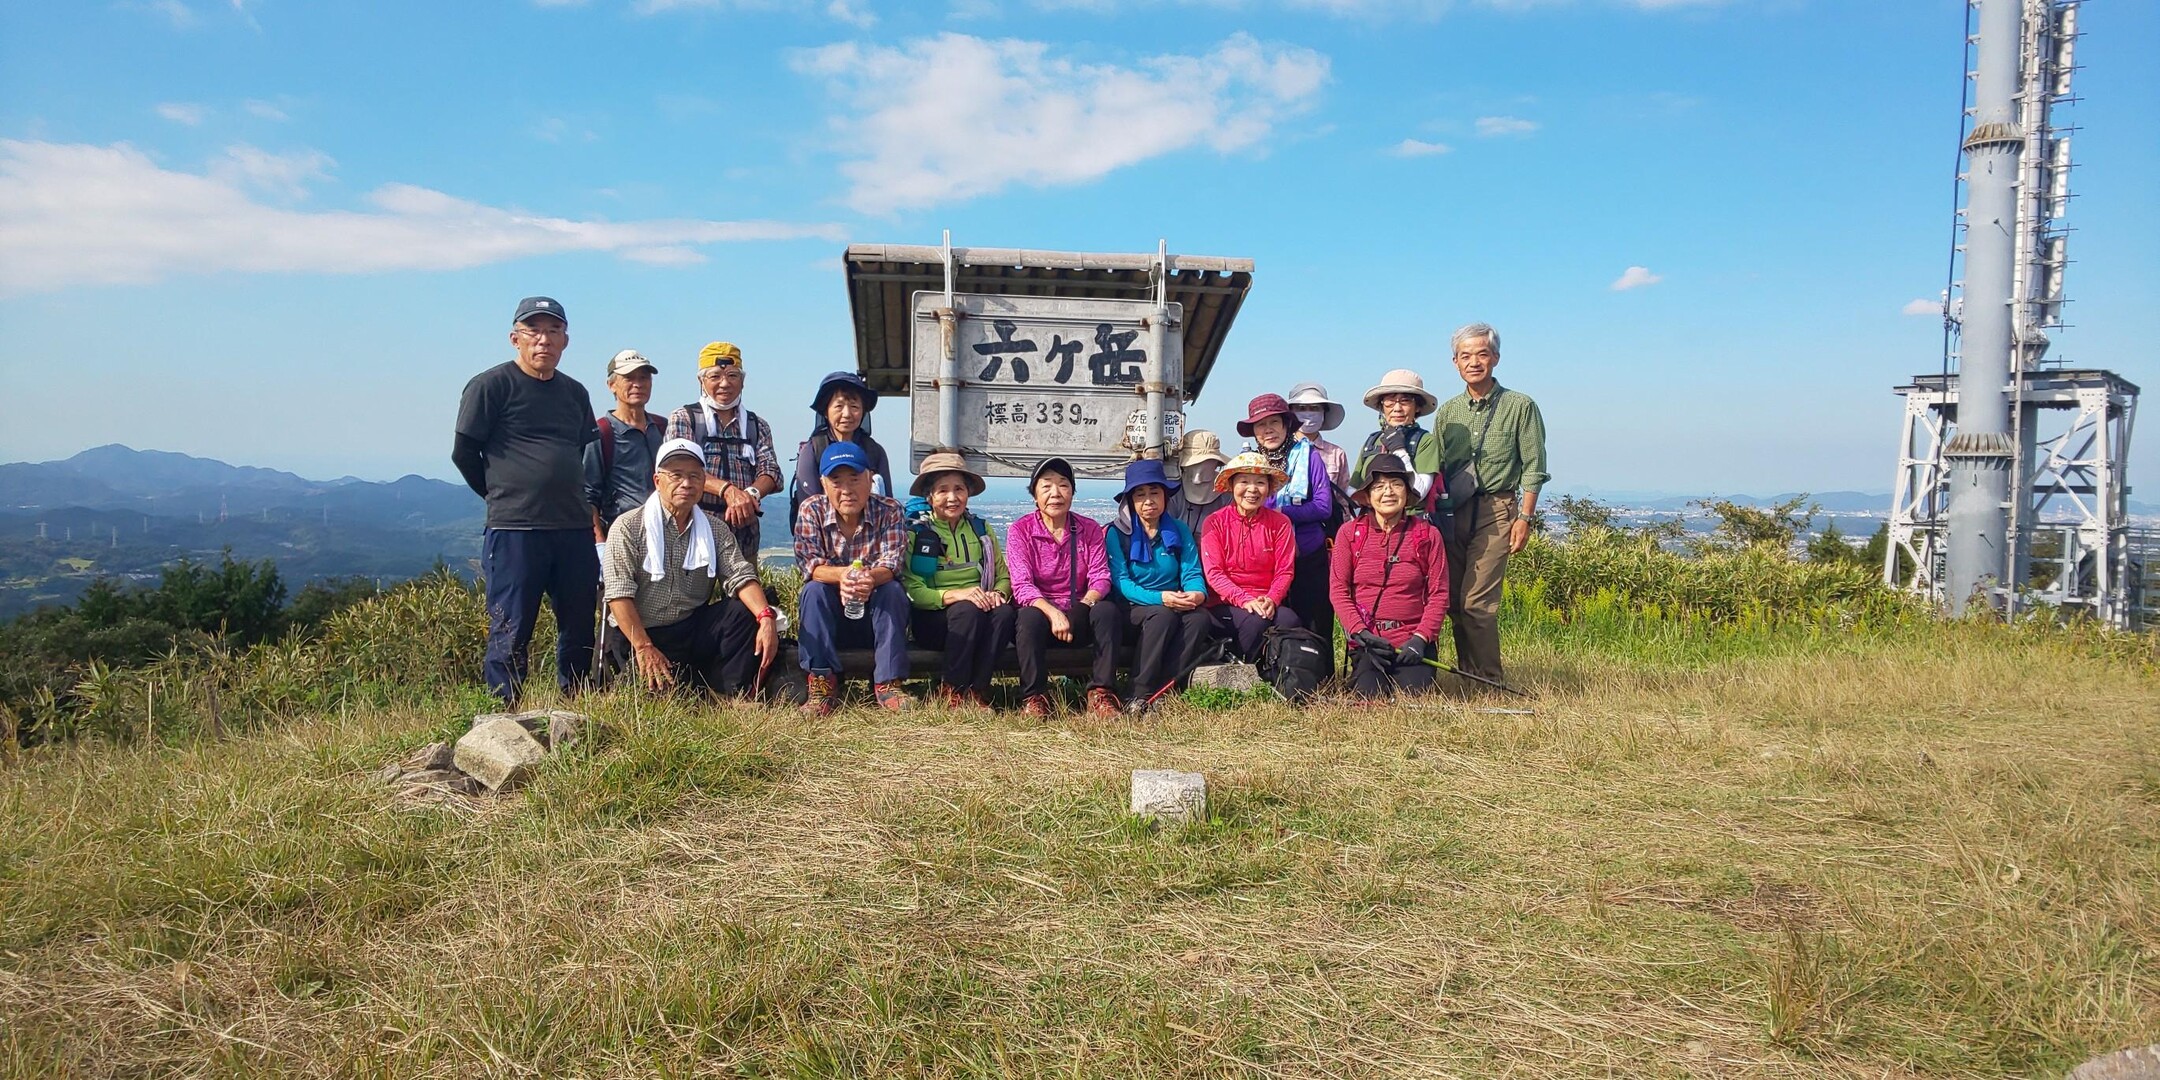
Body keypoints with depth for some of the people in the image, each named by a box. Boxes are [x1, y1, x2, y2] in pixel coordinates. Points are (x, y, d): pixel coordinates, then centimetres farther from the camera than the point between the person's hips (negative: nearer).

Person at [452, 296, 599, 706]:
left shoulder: (575, 392, 15)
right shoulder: (491, 385, -2)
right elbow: (463, 452, 0)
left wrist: (578, 501, 15)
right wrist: (502, 496, 8)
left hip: (575, 528, 6)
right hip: (515, 529, -5)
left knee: (580, 627, 9)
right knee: (512, 631, -3)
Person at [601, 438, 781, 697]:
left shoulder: (713, 529, 7)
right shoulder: (628, 527, -6)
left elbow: (740, 577, -7)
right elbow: (619, 594, -14)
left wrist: (767, 617, -26)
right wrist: (644, 647, -23)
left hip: (693, 628, 3)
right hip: (641, 634, -3)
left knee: (744, 612, -21)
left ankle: (732, 697, -15)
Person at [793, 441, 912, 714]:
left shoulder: (889, 511, -9)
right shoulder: (811, 510, -7)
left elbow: (891, 564, -21)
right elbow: (808, 563, -18)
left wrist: (871, 577, -46)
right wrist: (842, 574, -41)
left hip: (877, 615, 0)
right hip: (828, 618, 0)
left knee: (893, 590, -29)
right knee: (814, 590, -28)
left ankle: (888, 683, -25)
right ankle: (823, 683, -28)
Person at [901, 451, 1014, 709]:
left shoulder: (981, 529, 15)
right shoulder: (915, 532, 1)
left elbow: (1004, 576, 13)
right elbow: (911, 589, -10)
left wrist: (998, 594, -12)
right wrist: (954, 595, -25)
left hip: (981, 608, 4)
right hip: (932, 619, -3)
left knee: (1005, 612, -30)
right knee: (968, 610, -35)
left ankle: (977, 689, -22)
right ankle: (952, 691, -21)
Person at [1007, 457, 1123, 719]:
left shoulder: (1090, 529, 6)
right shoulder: (1020, 530, -3)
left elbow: (1100, 577, -4)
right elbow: (1022, 585, -14)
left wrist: (1085, 604, -27)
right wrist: (1053, 613, -32)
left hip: (1078, 613, 2)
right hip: (1040, 609, -2)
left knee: (1107, 610, -29)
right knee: (1029, 617, -36)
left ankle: (1100, 693, -24)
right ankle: (1034, 697, -23)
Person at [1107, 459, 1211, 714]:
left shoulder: (1179, 531, 8)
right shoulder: (1117, 533, -2)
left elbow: (1192, 573, 1)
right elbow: (1121, 582, -11)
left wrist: (1198, 593, -24)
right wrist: (1160, 598, -27)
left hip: (1176, 606, 3)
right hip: (1132, 608, -3)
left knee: (1199, 617, -29)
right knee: (1163, 615, -35)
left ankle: (1165, 691, -26)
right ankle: (1138, 695, -30)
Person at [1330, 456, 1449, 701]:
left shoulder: (1428, 534, 4)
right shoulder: (1350, 532, 3)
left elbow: (1439, 594, 1)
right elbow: (1338, 590, 1)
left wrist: (1420, 638, -12)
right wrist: (1361, 633, -11)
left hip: (1413, 638, 0)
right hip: (1367, 639, 0)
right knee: (1371, 699, -19)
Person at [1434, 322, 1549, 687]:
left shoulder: (1520, 406, 2)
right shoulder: (1448, 412, 13)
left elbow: (1533, 468, -1)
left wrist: (1524, 517, -8)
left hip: (1496, 511, -4)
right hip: (1452, 511, 4)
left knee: (1476, 600, -12)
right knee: (1455, 599, 3)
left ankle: (1487, 681, -3)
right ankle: (1465, 676, 13)